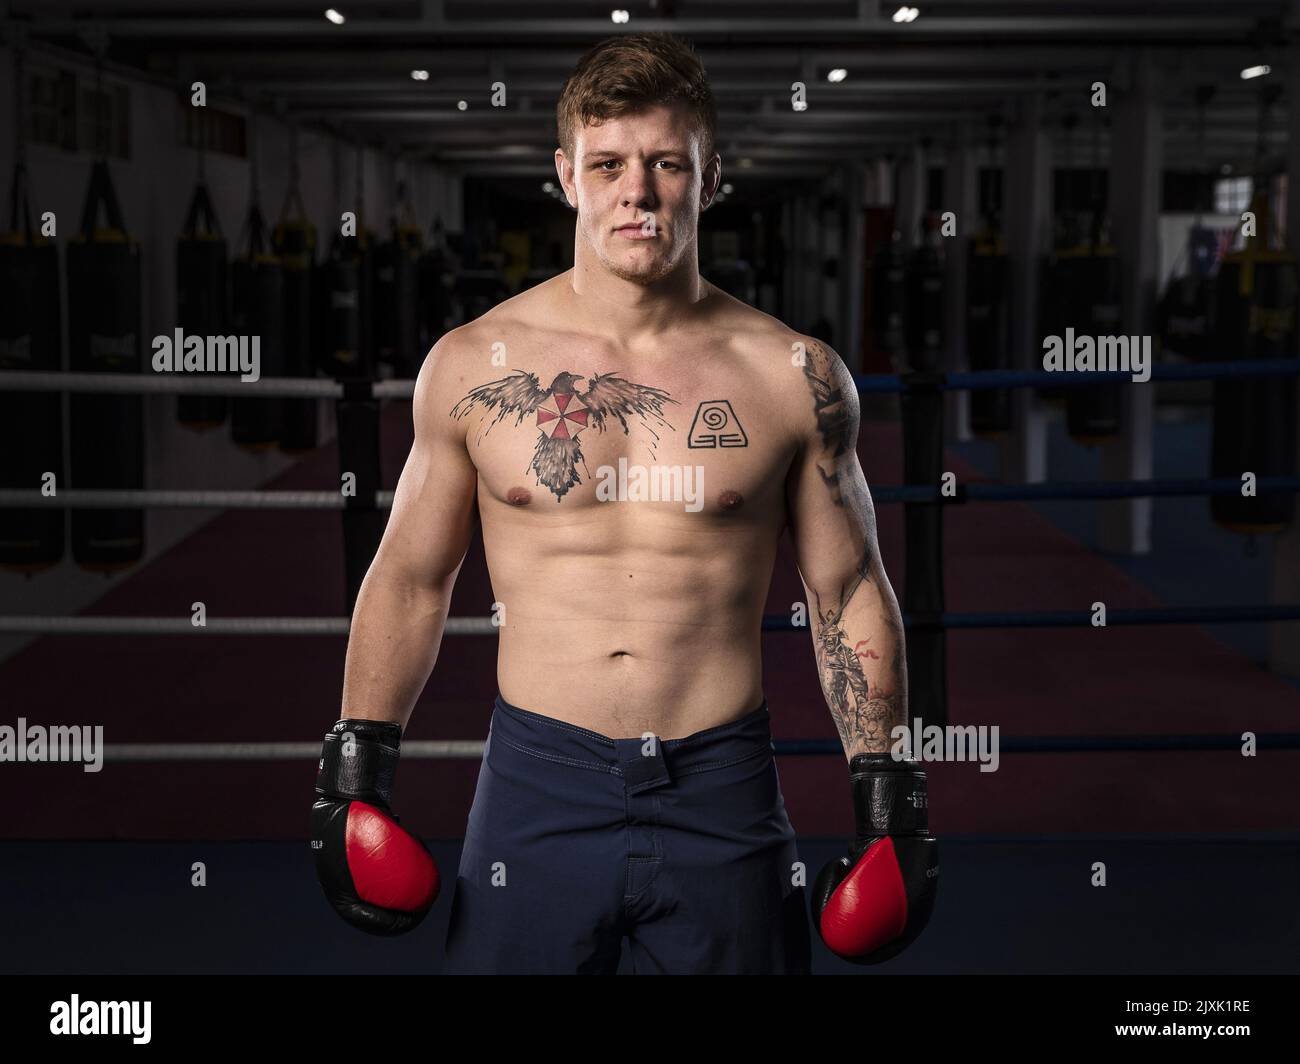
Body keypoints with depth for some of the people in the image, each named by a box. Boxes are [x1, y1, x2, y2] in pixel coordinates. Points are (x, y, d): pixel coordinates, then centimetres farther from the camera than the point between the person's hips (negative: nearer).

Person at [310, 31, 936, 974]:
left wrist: (888, 801, 5)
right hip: (540, 788, 0)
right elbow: (411, 579, 9)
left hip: (723, 791, 0)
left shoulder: (796, 380, 0)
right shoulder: (475, 366, 0)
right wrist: (358, 773, 7)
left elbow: (849, 593, 7)